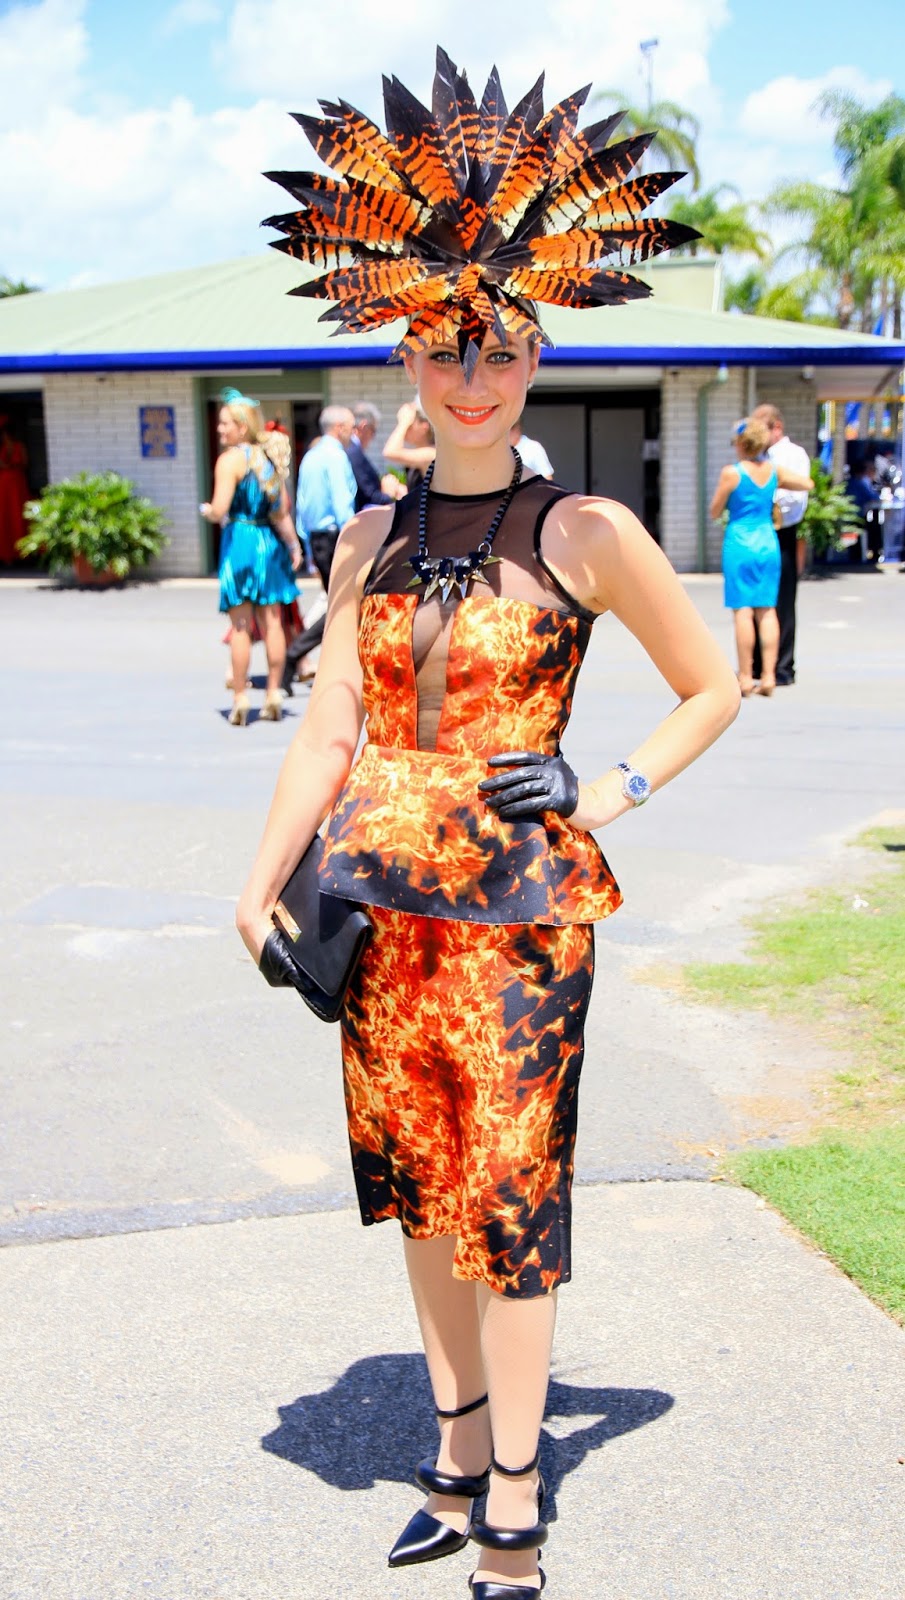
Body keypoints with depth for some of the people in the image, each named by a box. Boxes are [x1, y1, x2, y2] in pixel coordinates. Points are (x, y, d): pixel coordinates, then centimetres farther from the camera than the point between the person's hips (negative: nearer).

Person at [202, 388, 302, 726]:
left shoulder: (230, 459, -10)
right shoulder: (268, 456, 9)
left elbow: (220, 510, -17)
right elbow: (283, 509, 10)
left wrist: (206, 510, 5)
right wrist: (293, 544, 19)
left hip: (240, 539, -6)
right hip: (269, 541, 6)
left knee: (240, 625, -1)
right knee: (271, 622, 8)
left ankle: (240, 700, 0)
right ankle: (273, 695, 11)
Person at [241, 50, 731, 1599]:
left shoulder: (585, 532, -4)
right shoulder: (369, 540, 8)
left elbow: (713, 687, 5)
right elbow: (329, 726, 8)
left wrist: (612, 789, -6)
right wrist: (261, 880, 1)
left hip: (522, 902, -5)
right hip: (383, 897, 5)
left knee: (511, 1191, 1)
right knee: (415, 1177, 14)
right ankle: (457, 1453, 33)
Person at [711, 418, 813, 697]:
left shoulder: (731, 473, -10)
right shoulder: (775, 471, 5)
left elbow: (715, 512, -2)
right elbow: (807, 483, 20)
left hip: (740, 544, -4)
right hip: (768, 543, 4)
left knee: (743, 611, -2)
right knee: (767, 610, 7)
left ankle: (745, 677, -1)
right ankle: (768, 676, 6)